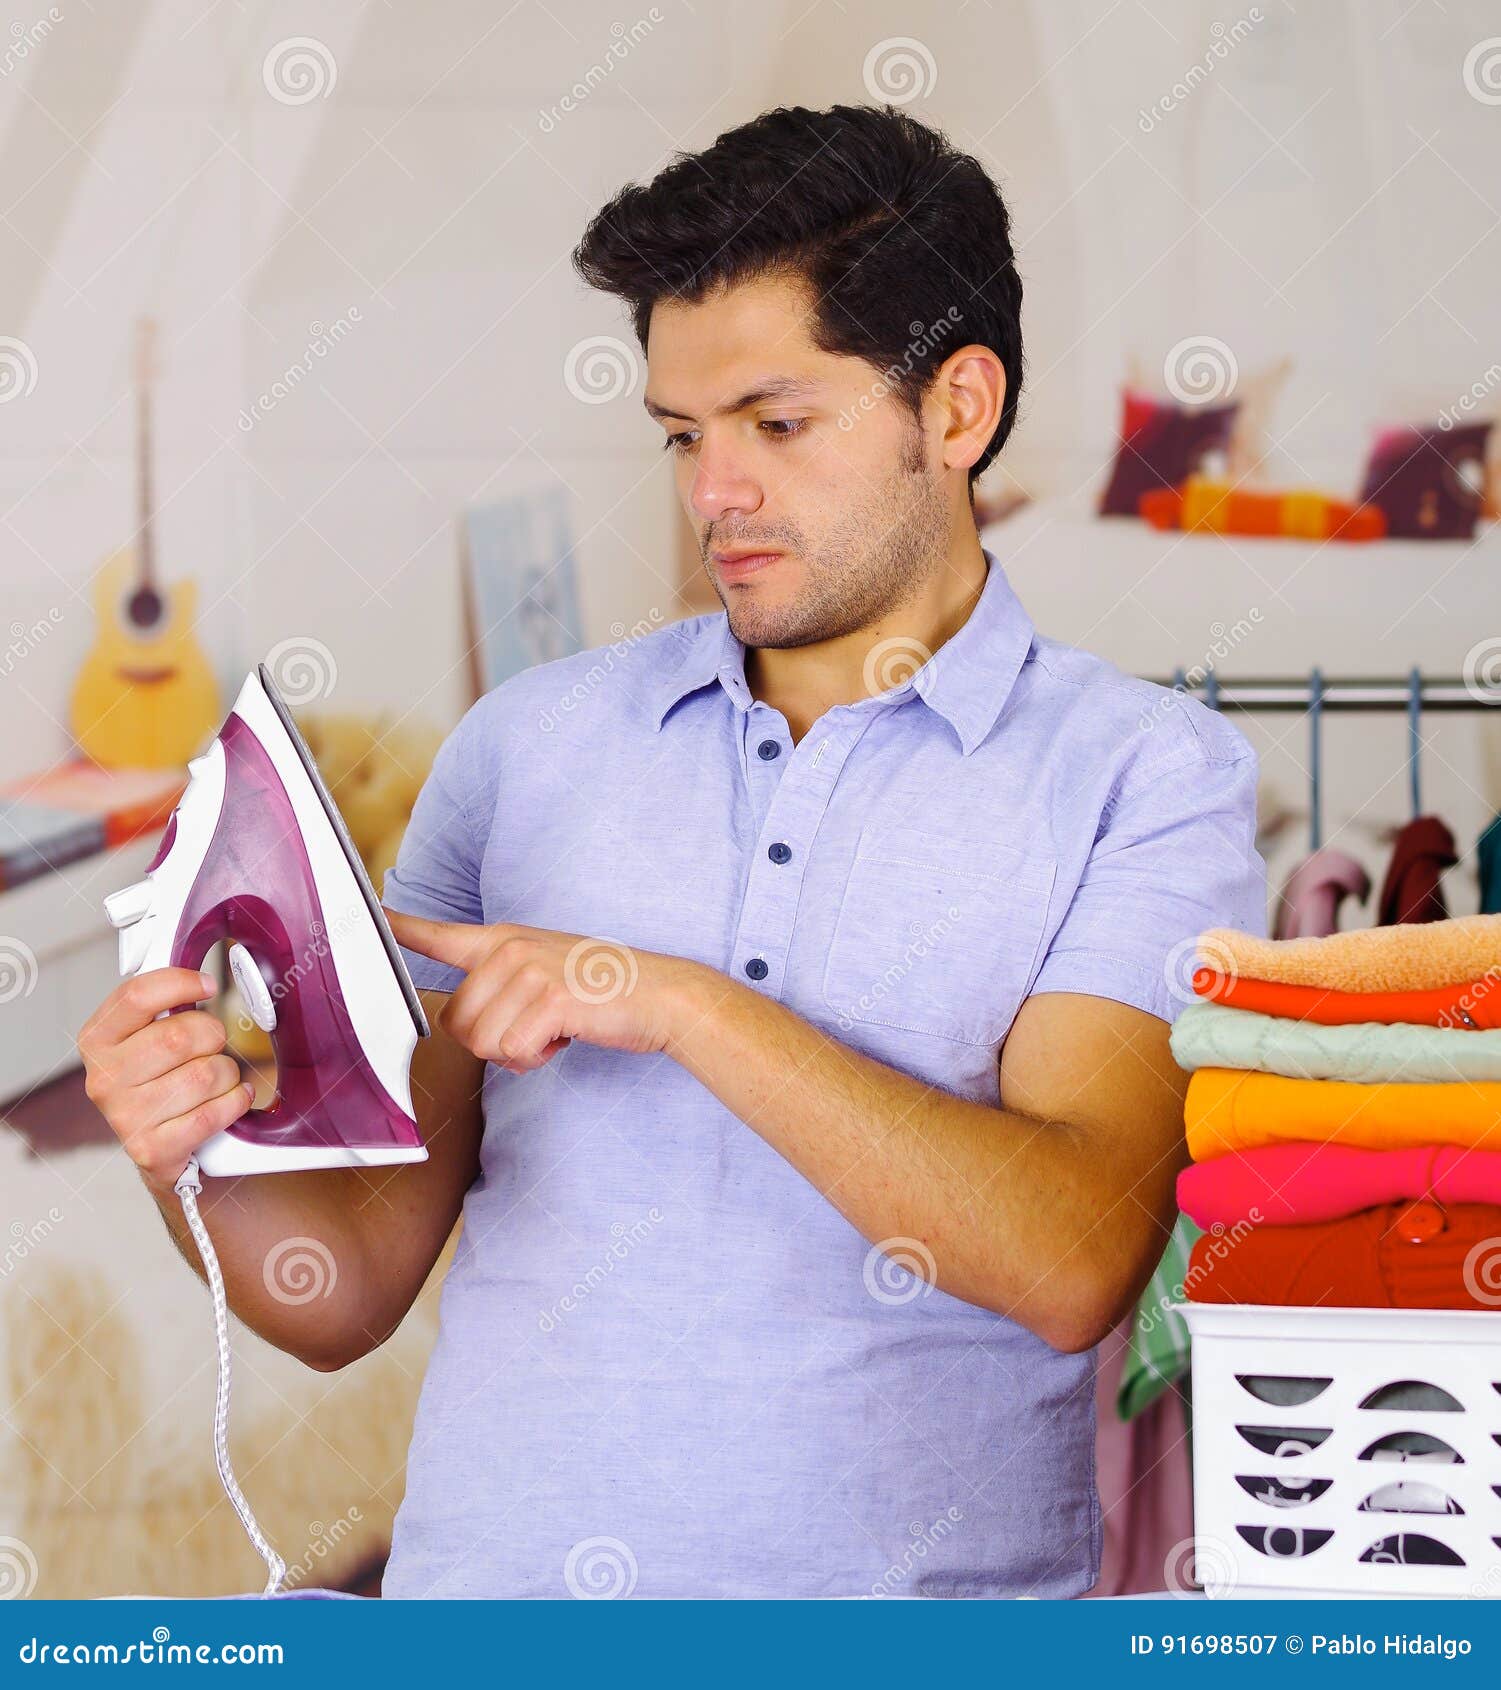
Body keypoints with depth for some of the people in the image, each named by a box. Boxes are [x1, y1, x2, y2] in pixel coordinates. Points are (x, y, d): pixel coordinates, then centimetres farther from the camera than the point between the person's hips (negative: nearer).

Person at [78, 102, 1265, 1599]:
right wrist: (199, 1151, -10)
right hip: (487, 1578, 0)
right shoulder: (525, 742, 10)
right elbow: (353, 1292, 10)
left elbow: (1073, 1262, -13)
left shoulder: (1147, 776, 1)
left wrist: (683, 1008, -15)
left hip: (899, 1632, 0)